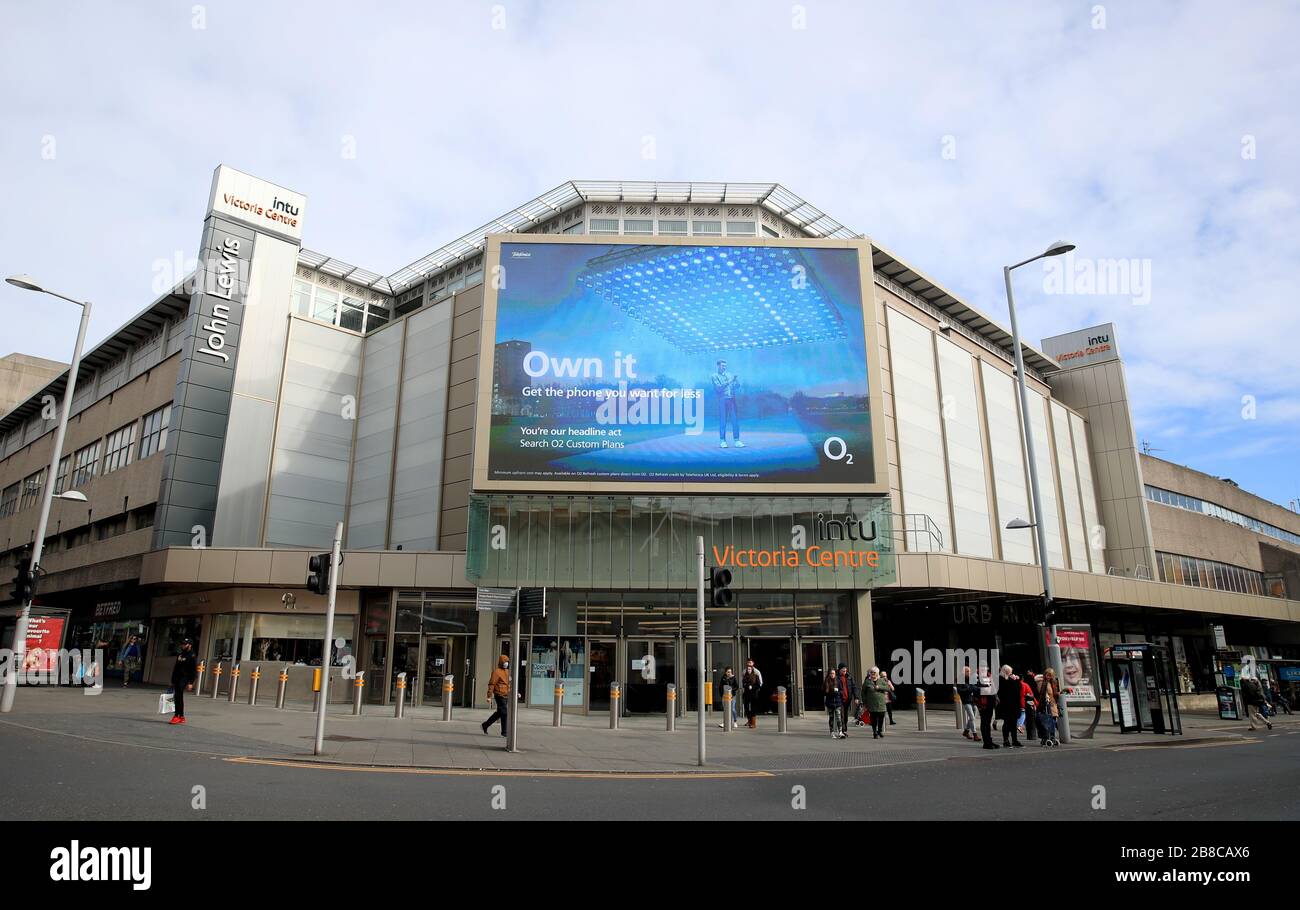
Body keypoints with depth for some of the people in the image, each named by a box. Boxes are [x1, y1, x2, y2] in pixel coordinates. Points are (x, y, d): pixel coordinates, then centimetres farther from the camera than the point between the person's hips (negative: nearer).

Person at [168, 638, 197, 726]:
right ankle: (181, 717, 18)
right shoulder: (179, 655, 18)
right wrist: (173, 681, 19)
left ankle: (177, 716, -14)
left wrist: (191, 683, -18)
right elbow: (175, 668, 22)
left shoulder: (192, 656, -7)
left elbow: (194, 671, -12)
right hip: (177, 678, 8)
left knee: (178, 696, -17)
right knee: (179, 697, 11)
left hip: (185, 679, -8)